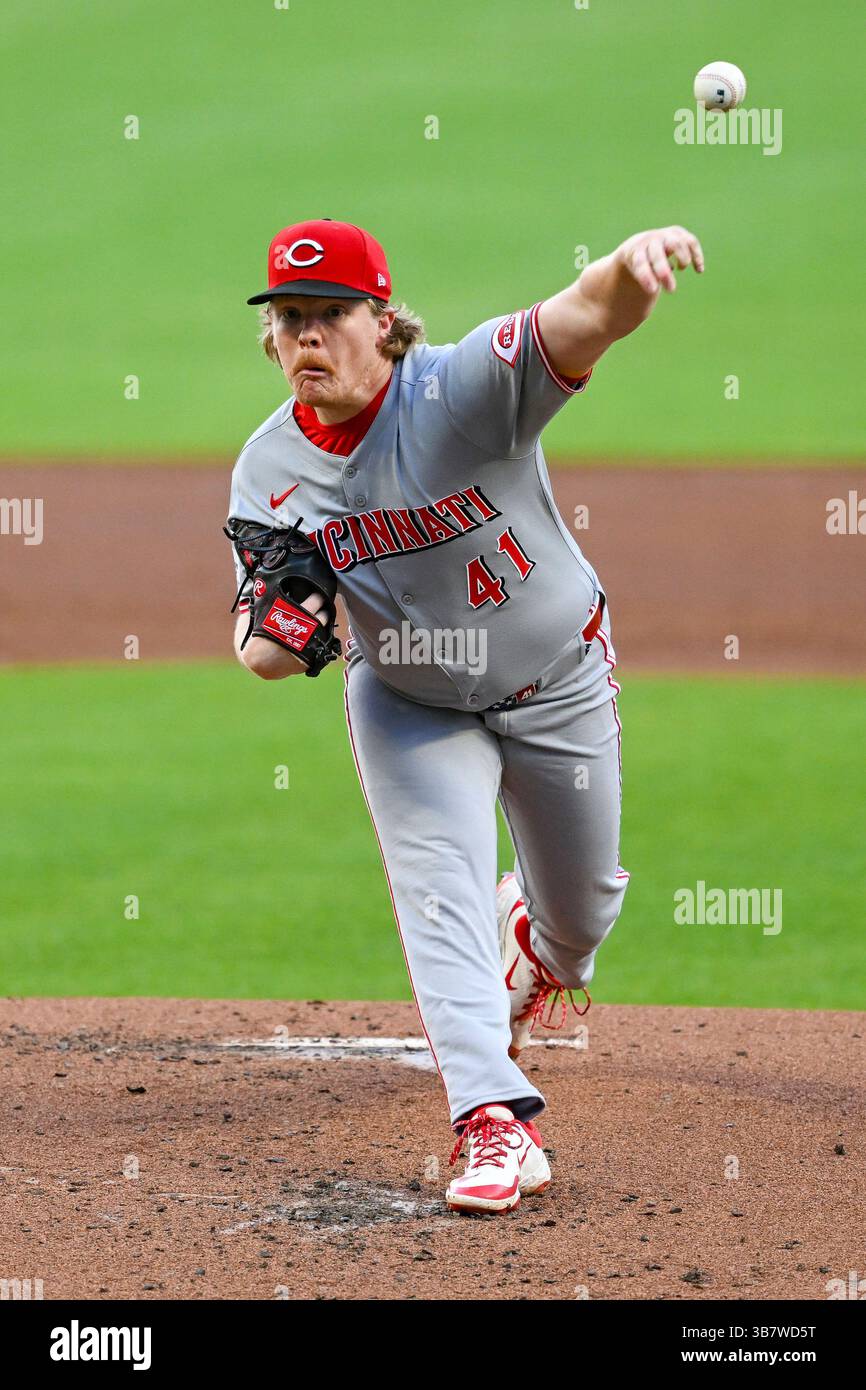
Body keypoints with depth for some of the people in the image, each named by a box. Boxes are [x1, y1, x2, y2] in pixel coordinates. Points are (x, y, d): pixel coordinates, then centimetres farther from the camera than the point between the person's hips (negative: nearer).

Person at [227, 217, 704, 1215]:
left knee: (583, 908, 16)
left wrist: (633, 268, -76)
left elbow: (584, 317, -51)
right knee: (439, 888, -18)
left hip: (558, 686, -2)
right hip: (408, 702, 2)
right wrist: (275, 637, -40)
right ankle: (495, 1118, -19)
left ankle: (538, 945, 53)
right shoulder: (269, 469, -16)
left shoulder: (465, 388, -31)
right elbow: (260, 652, -13)